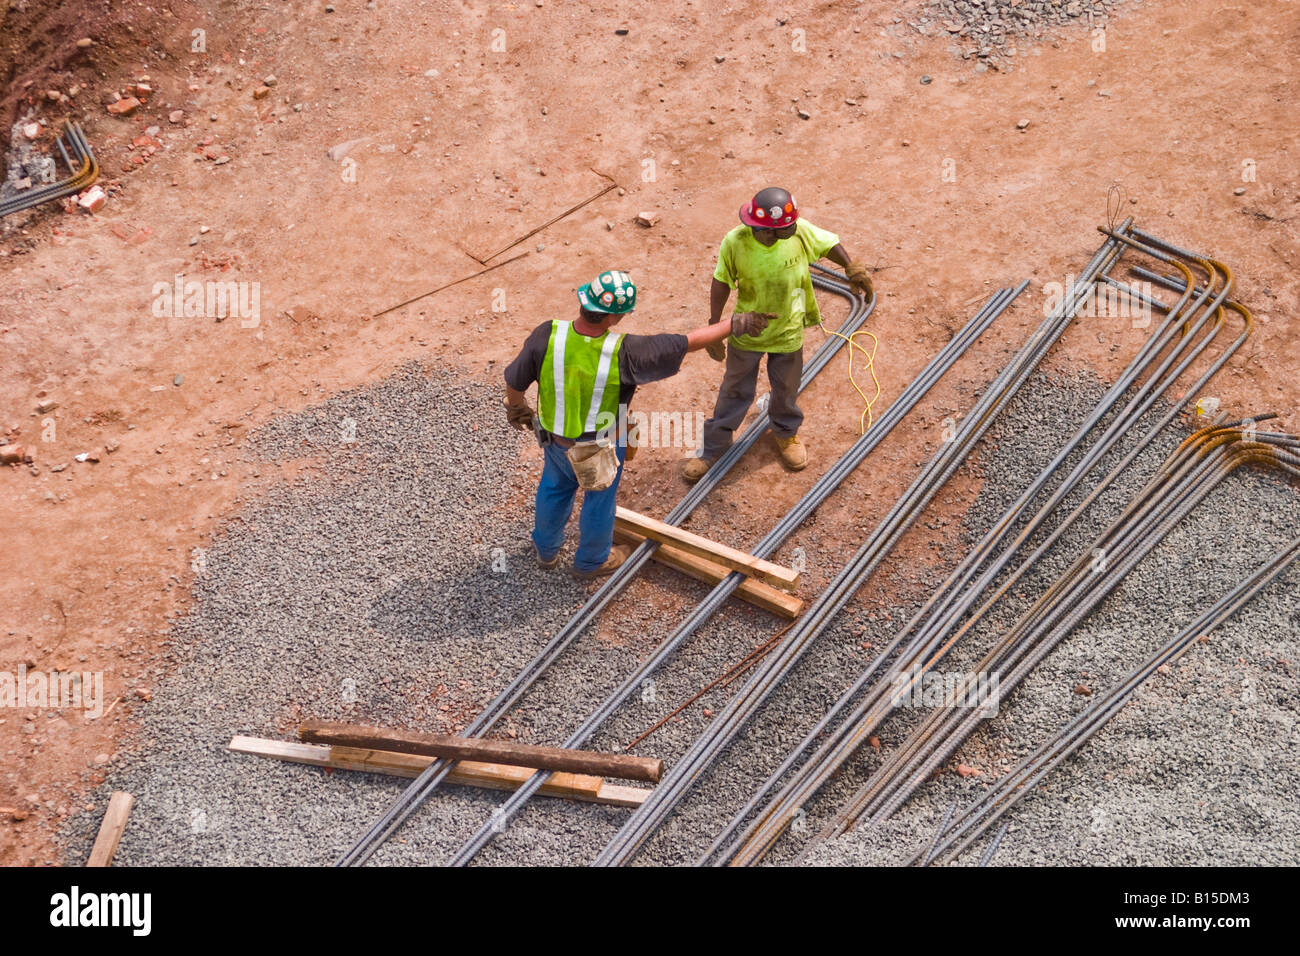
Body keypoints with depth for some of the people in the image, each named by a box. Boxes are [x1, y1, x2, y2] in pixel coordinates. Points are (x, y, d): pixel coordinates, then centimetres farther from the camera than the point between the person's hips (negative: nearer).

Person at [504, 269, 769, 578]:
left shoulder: (546, 337, -29)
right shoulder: (625, 353, -35)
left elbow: (515, 381, -12)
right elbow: (689, 342, -26)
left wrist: (516, 408, 11)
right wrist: (736, 325, -13)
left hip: (554, 436, 3)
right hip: (601, 444, -3)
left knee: (555, 487, 30)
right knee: (599, 498, 24)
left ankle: (546, 549, 55)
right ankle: (592, 561, 50)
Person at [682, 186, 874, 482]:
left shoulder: (801, 232, -24)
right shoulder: (734, 242, -27)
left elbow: (829, 244, -3)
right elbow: (721, 283, -13)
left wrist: (852, 269, -5)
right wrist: (714, 328, -10)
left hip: (788, 333, 2)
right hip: (746, 334, -2)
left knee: (787, 390, 25)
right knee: (735, 392, 16)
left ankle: (786, 433, 55)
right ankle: (713, 446, 37)